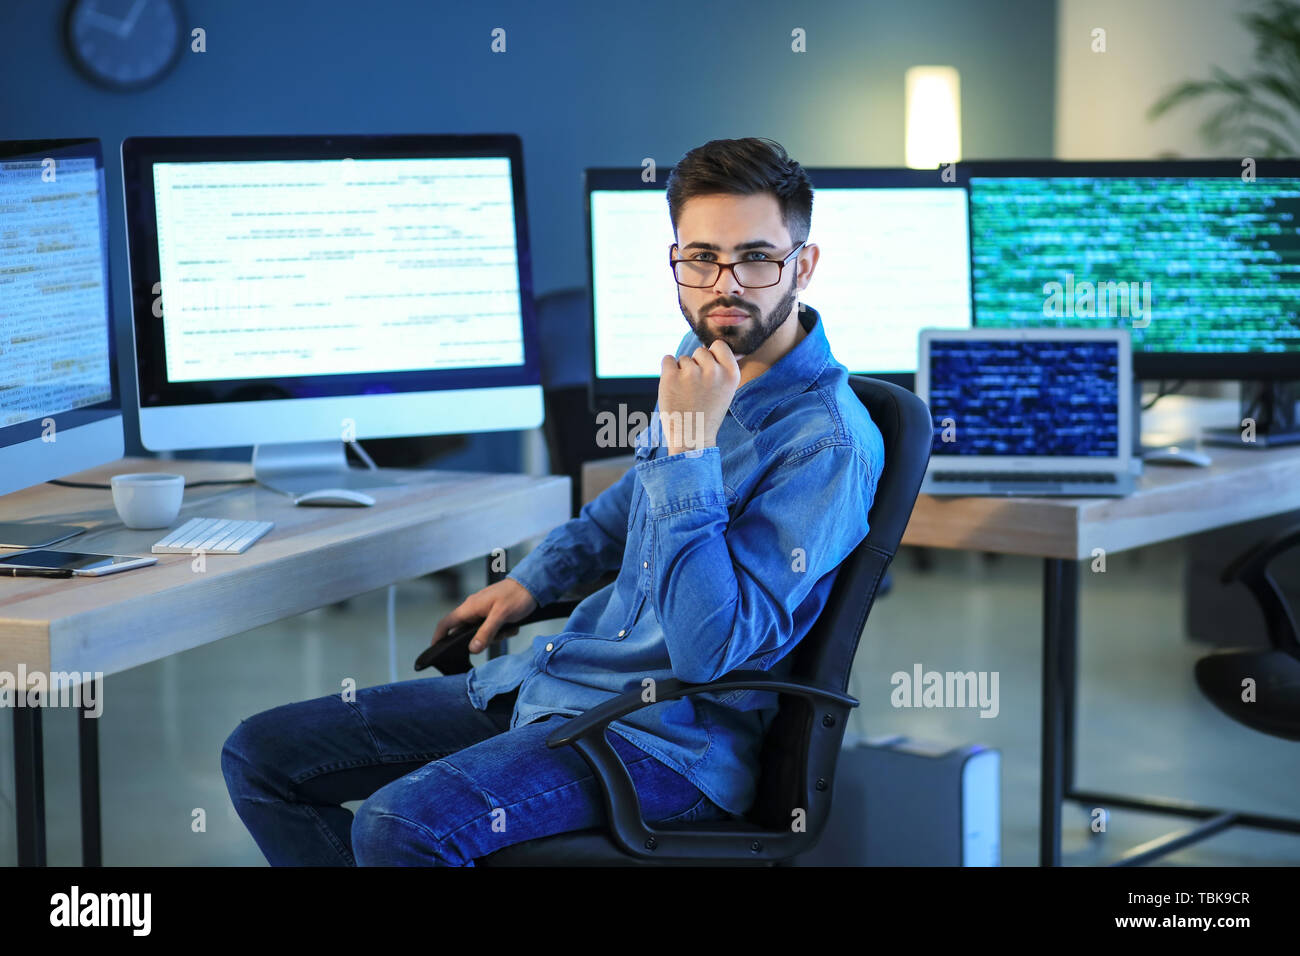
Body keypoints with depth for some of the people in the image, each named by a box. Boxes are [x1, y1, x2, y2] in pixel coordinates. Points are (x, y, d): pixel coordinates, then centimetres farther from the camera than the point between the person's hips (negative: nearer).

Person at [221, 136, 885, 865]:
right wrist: (533, 580, 26)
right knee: (260, 754, 3)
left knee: (400, 824, -34)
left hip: (664, 739, -9)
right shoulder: (705, 364, 7)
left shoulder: (830, 444, -18)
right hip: (546, 684, 9)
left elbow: (709, 650, -27)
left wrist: (690, 443, -26)